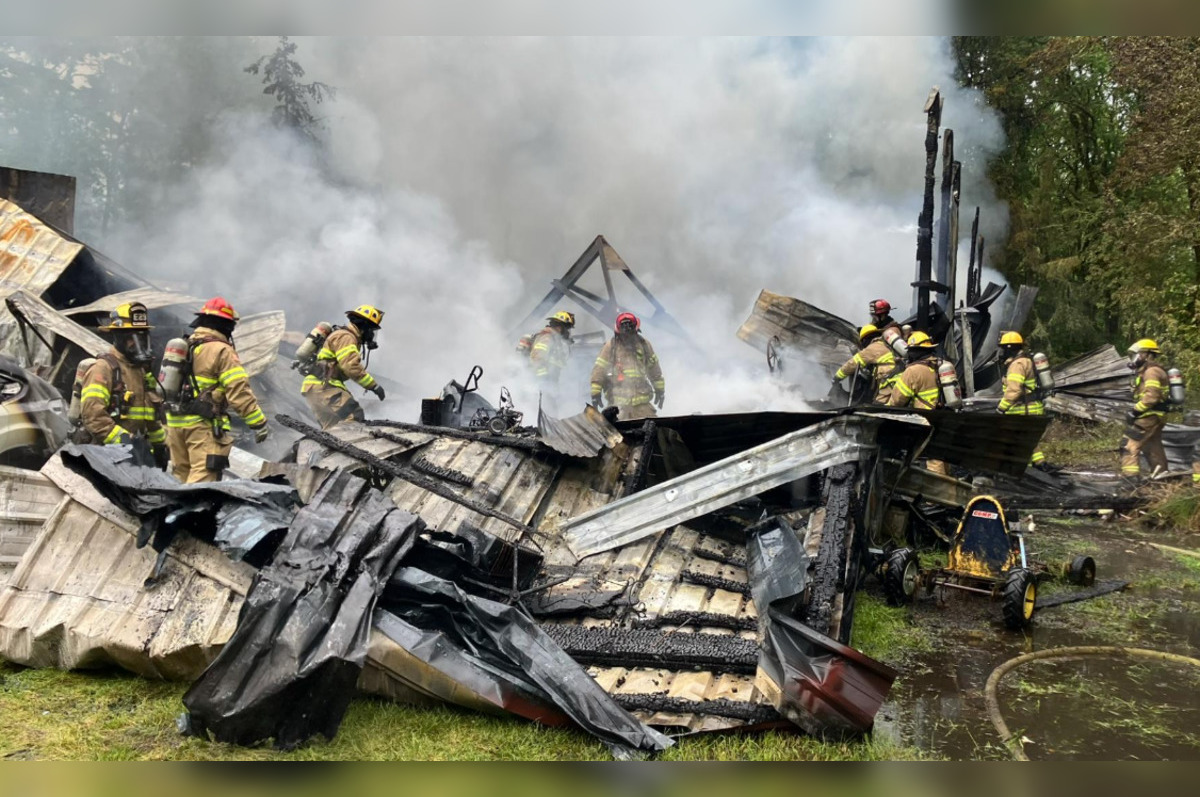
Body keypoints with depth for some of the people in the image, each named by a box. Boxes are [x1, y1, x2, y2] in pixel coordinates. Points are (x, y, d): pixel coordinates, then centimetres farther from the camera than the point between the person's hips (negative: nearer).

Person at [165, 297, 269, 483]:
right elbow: (239, 391, -16)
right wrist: (259, 423, -12)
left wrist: (166, 427, 27)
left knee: (183, 477, 16)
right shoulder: (222, 351, -9)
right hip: (204, 425, -8)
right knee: (202, 479, -10)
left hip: (175, 422, 8)